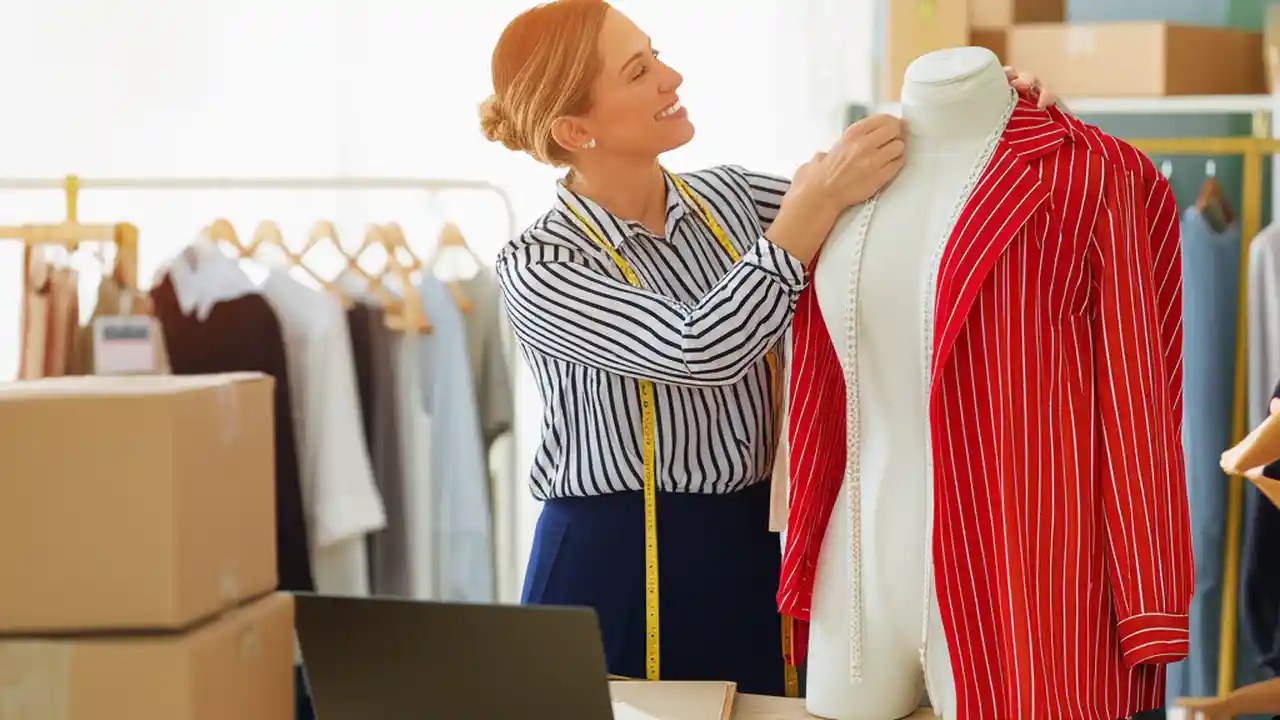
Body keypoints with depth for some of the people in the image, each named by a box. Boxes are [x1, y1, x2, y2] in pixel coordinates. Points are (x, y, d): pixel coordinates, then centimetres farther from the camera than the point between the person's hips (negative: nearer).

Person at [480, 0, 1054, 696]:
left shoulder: (729, 197, 5)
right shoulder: (536, 268, -12)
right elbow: (700, 354, -24)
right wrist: (819, 199, -22)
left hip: (756, 556, 5)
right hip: (616, 567, -5)